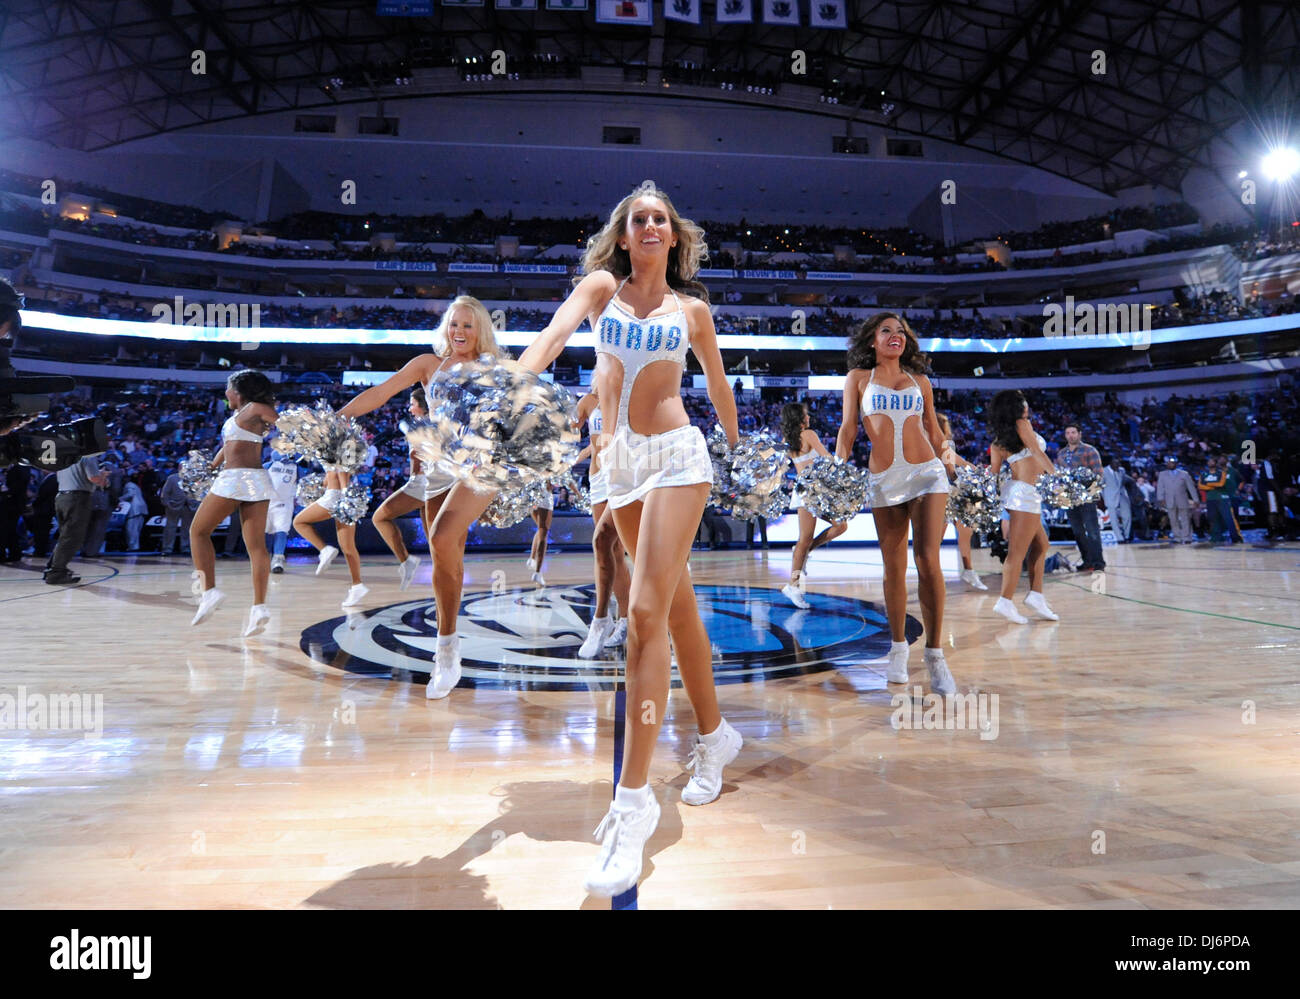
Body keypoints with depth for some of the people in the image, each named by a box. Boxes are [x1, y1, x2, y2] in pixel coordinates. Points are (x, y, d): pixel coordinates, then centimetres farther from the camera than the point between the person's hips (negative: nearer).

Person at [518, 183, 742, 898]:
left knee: (646, 613, -16)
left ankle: (634, 797, -11)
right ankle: (714, 735, 33)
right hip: (619, 462, 3)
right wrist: (522, 373, -31)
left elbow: (718, 385, 19)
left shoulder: (692, 309, 9)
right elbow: (560, 327, -11)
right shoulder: (601, 286, 9)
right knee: (677, 605, 13)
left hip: (675, 456, -3)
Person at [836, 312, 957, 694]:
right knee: (894, 567, 5)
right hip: (884, 480, 0)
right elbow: (848, 427, 5)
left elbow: (934, 432, 19)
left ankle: (934, 653, -4)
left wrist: (951, 476, 16)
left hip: (927, 473, 1)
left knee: (928, 562, -11)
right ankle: (898, 646, 21)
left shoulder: (920, 381, 16)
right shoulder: (858, 378, 12)